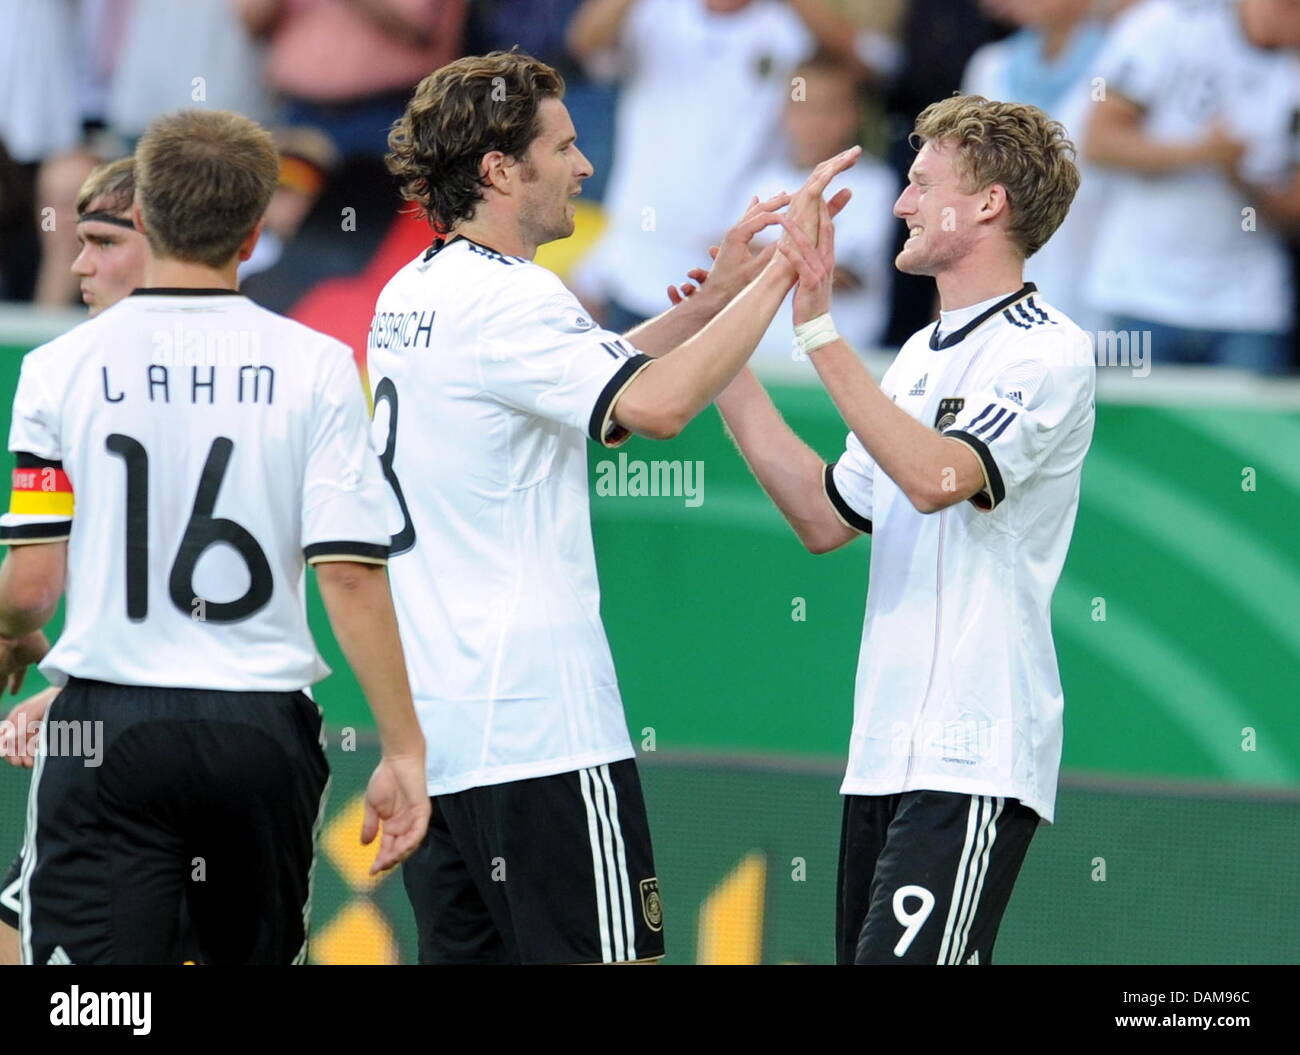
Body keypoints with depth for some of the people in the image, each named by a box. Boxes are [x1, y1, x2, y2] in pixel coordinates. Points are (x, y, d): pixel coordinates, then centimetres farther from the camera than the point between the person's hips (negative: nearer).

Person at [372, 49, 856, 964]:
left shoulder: (409, 295, 16)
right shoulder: (506, 297, -13)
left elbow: (590, 379, 26)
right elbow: (653, 404, -25)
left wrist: (718, 296, 16)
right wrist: (780, 275, -18)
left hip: (431, 726, 9)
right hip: (535, 724, -9)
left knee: (466, 955, 8)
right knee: (608, 955, -6)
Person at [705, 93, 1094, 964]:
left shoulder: (1048, 352, -9)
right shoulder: (922, 355, 19)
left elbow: (936, 475, -25)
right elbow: (826, 518, 20)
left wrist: (820, 331, -24)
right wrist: (727, 365, 17)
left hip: (973, 760, -9)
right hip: (887, 750, 9)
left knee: (902, 956, -18)